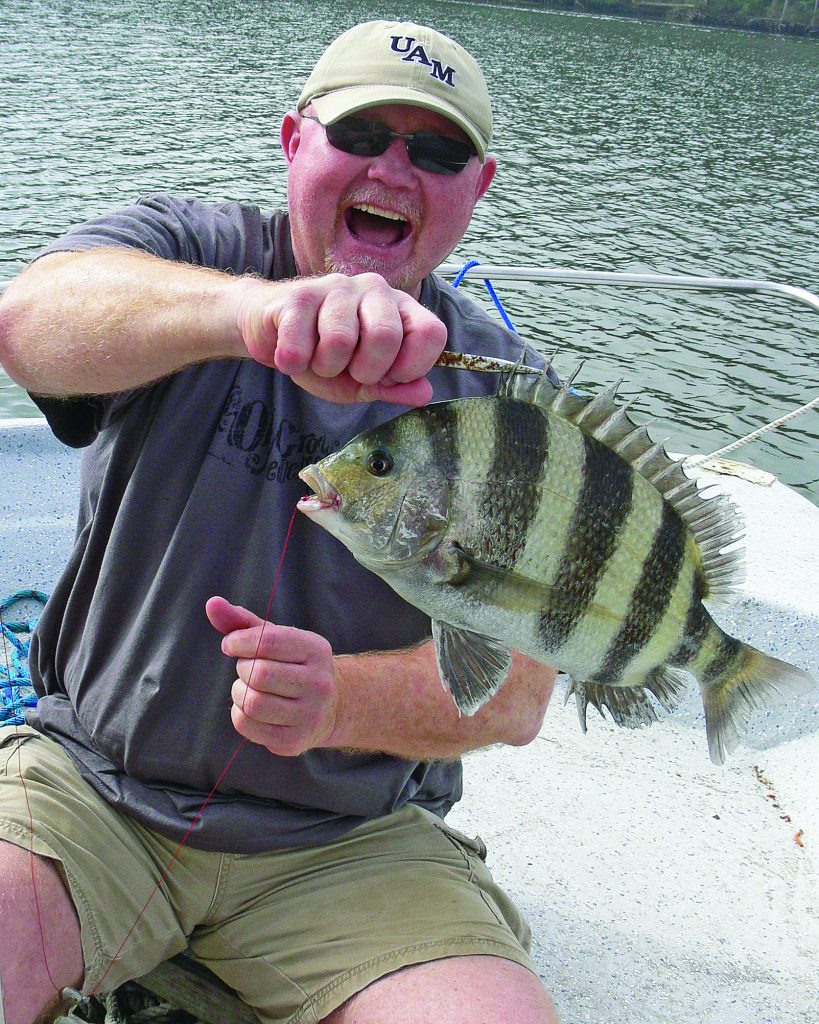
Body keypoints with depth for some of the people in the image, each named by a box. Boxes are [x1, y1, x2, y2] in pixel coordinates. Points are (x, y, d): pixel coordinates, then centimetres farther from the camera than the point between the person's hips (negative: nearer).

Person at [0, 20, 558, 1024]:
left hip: (352, 844, 2)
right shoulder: (183, 244, -2)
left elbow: (516, 688, -7)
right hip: (90, 783, -1)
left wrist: (338, 701, -27)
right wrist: (260, 305, -46)